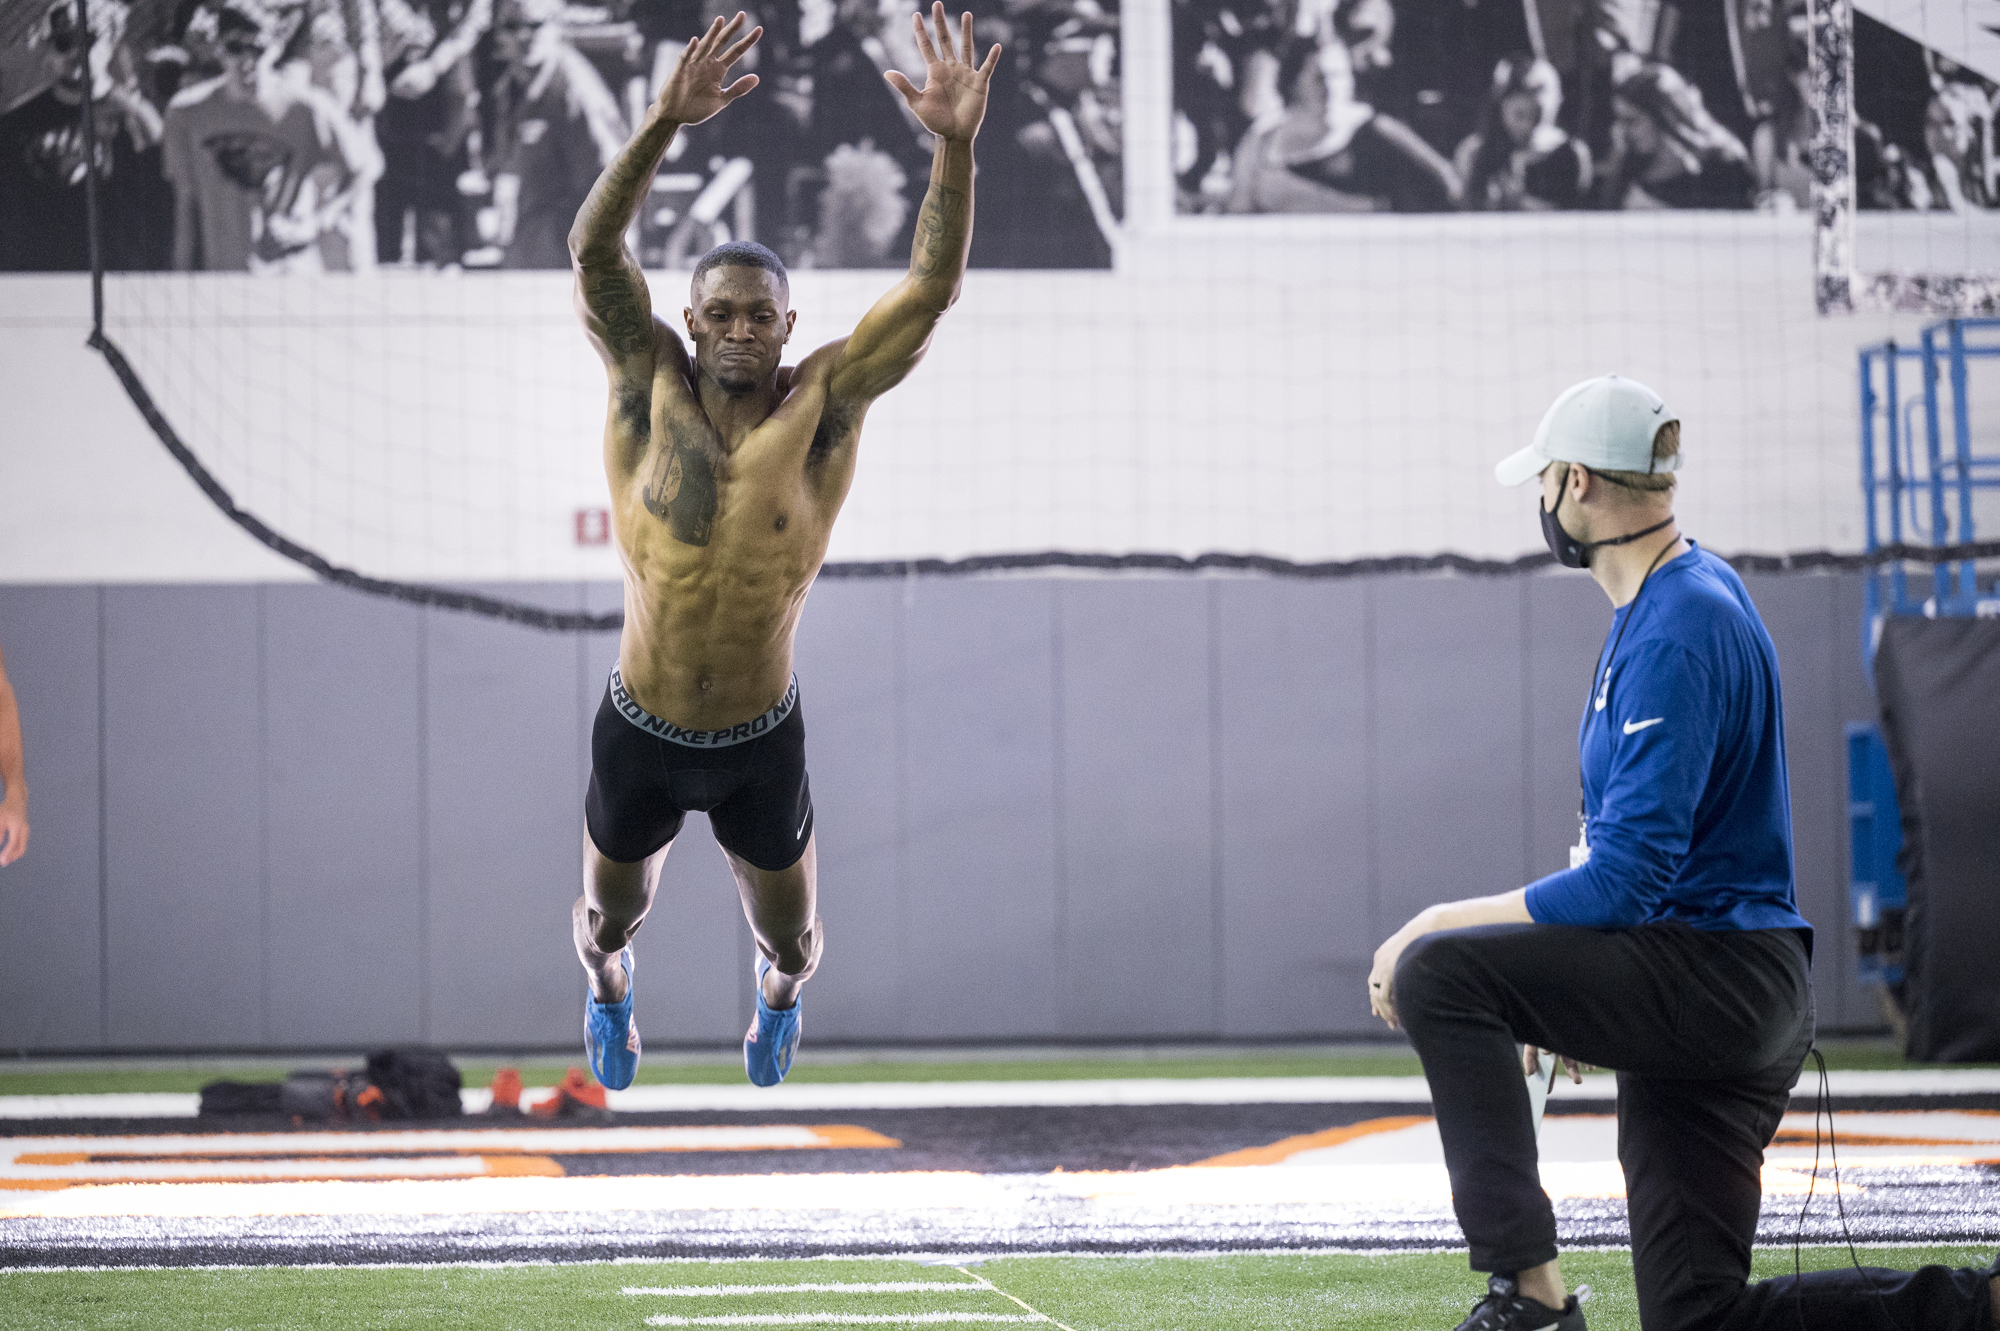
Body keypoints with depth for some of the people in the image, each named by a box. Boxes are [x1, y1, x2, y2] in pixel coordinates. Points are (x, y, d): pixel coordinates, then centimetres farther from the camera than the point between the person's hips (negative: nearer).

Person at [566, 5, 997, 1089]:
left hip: (761, 744, 0)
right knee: (609, 914, 24)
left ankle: (779, 991, 59)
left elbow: (930, 288, -19)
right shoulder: (648, 386, -11)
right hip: (639, 738, 0)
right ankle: (606, 985, 61)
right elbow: (593, 250, -23)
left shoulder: (823, 404, -11)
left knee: (790, 936, 21)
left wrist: (954, 147, -32)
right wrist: (665, 124, -36)